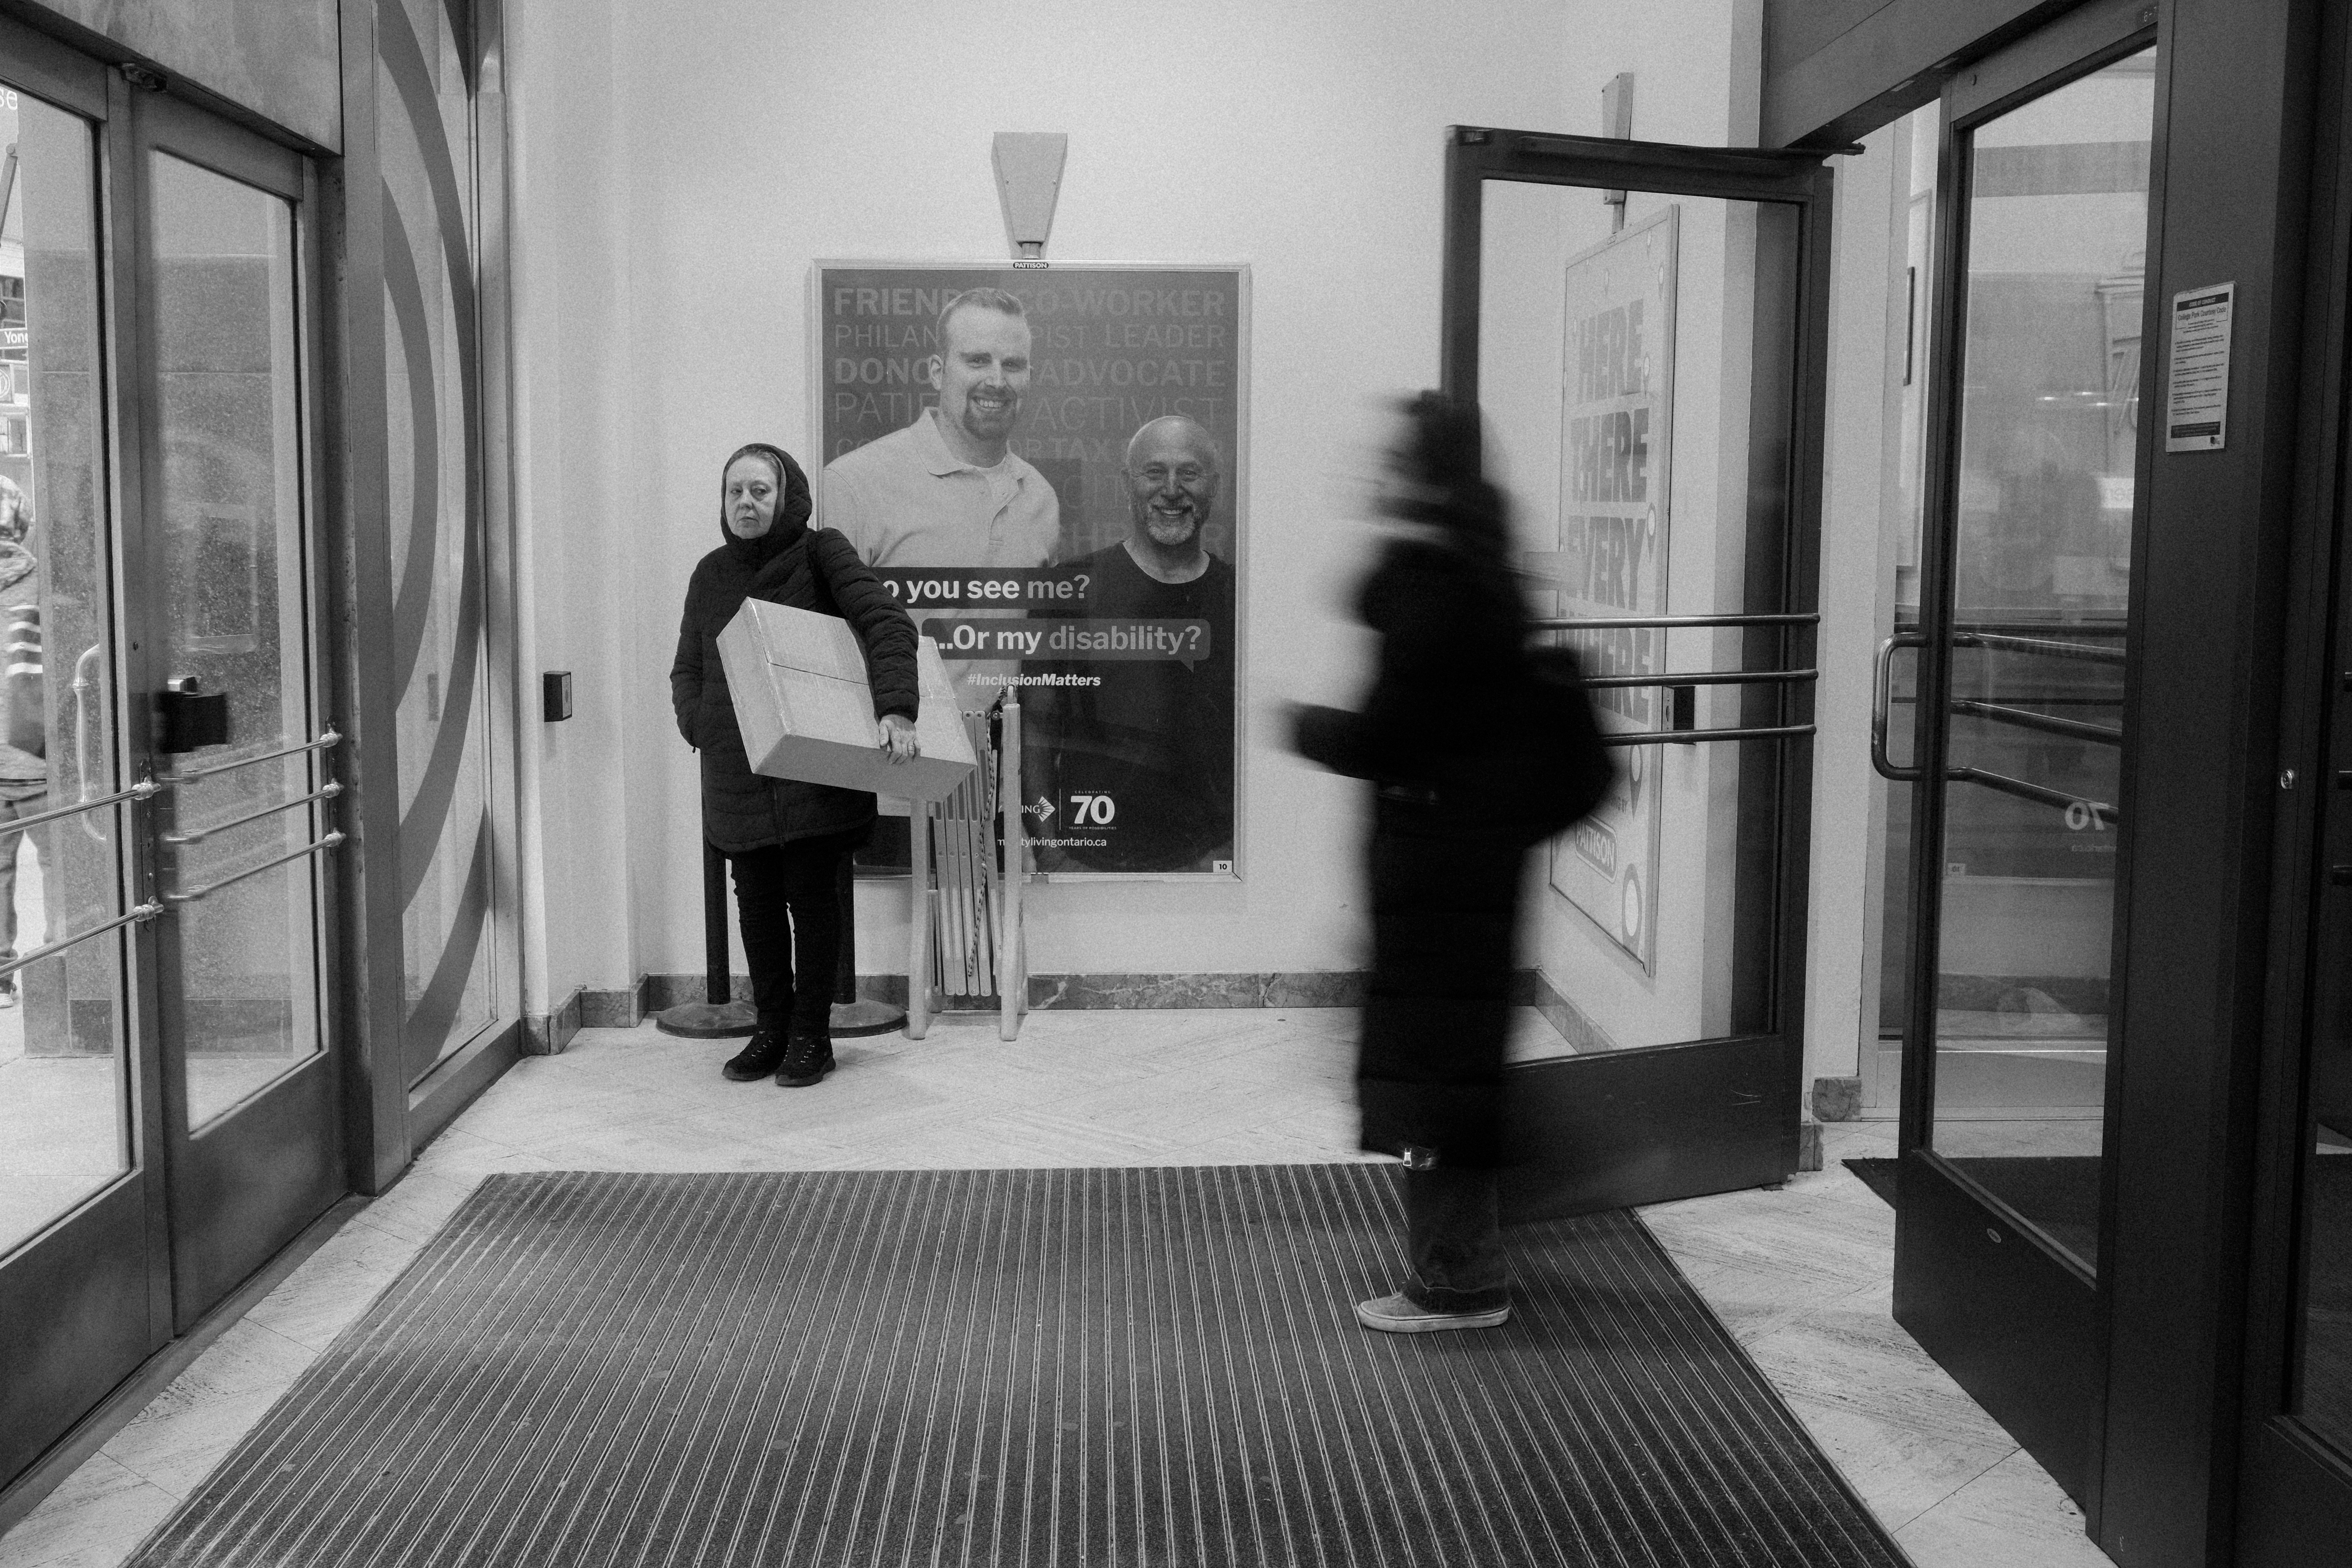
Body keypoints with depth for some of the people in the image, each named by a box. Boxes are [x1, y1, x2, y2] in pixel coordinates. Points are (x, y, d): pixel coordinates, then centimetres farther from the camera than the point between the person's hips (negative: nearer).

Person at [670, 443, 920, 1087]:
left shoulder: (821, 553, -4)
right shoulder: (712, 574, 10)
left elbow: (888, 622, -14)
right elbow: (686, 670, 15)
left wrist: (896, 709, -27)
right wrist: (701, 724, -6)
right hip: (738, 772, 4)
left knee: (810, 892, 0)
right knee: (756, 898, 8)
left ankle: (811, 1035, 11)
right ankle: (771, 1029, 20)